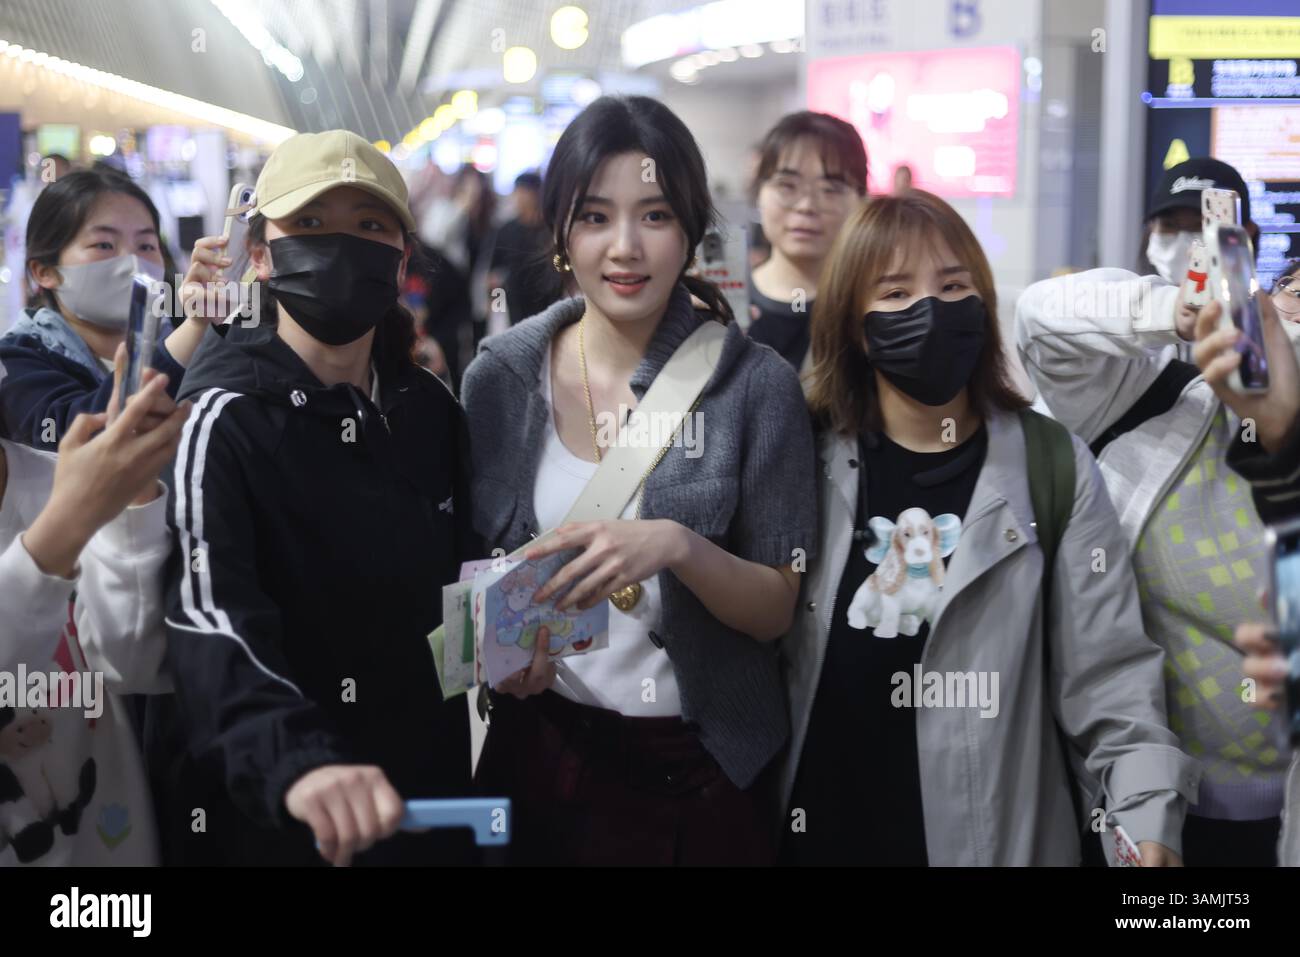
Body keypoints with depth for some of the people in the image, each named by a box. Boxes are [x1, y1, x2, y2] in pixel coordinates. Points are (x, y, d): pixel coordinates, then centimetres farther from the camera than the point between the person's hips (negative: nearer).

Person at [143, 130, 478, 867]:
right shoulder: (223, 420, -16)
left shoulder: (430, 412, 5)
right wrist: (293, 759, -48)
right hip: (255, 815, -6)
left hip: (422, 798, 6)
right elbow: (209, 619, -32)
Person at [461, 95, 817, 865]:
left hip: (701, 772, -2)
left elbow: (776, 609, -8)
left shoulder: (756, 385, -10)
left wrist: (678, 546, -27)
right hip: (542, 752, 2)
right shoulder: (501, 376, -4)